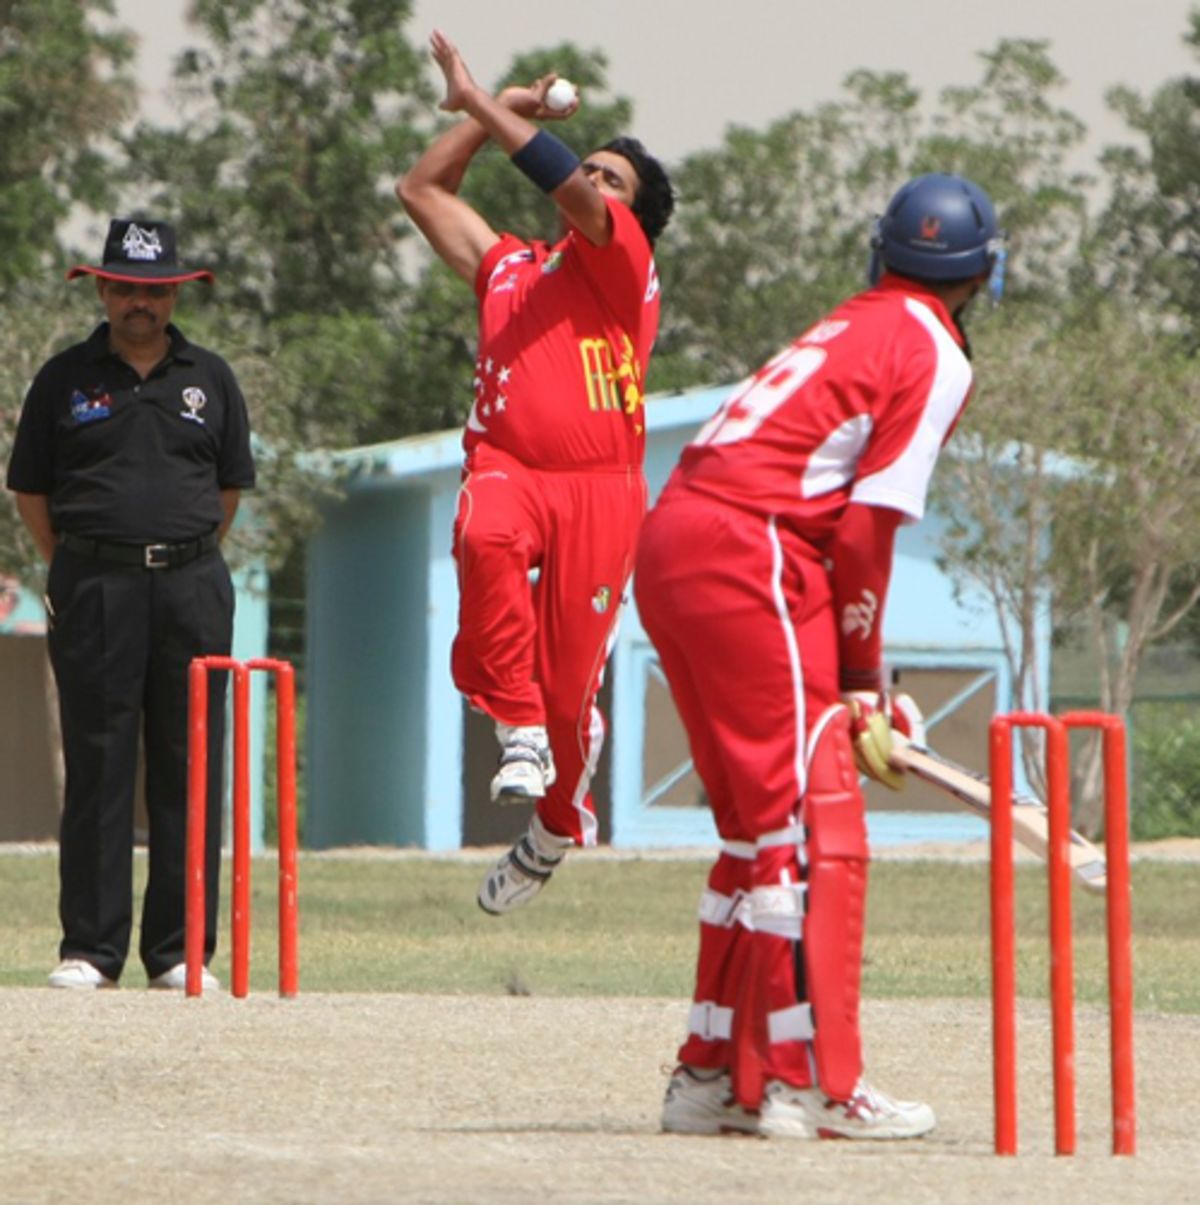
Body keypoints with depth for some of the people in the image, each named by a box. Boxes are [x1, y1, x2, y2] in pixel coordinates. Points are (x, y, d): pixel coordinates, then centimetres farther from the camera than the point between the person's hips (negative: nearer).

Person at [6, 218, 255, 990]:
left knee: (188, 769, 0)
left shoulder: (210, 379, 12)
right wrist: (77, 572, 7)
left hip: (192, 586, 2)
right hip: (93, 586, -1)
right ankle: (90, 949, 0)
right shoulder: (66, 379, 7)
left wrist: (187, 561, 13)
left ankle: (180, 951, 4)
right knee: (97, 766, -3)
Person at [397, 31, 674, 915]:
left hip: (598, 487, -3)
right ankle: (519, 726, -27)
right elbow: (423, 189, 30)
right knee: (486, 537, -36)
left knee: (569, 680, -2)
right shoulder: (509, 266, 24)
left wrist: (480, 103, -7)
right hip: (507, 468, 3)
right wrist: (496, 112, 22)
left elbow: (573, 190, -10)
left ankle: (559, 826, 26)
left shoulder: (625, 264, 7)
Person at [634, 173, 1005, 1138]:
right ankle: (813, 1085, -9)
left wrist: (862, 683, 18)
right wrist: (862, 689, -1)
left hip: (671, 546, 9)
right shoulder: (934, 354, -2)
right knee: (814, 828, -6)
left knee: (757, 824, 17)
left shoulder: (853, 327, 23)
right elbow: (865, 532, -8)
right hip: (748, 559, -9)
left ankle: (715, 1075, 20)